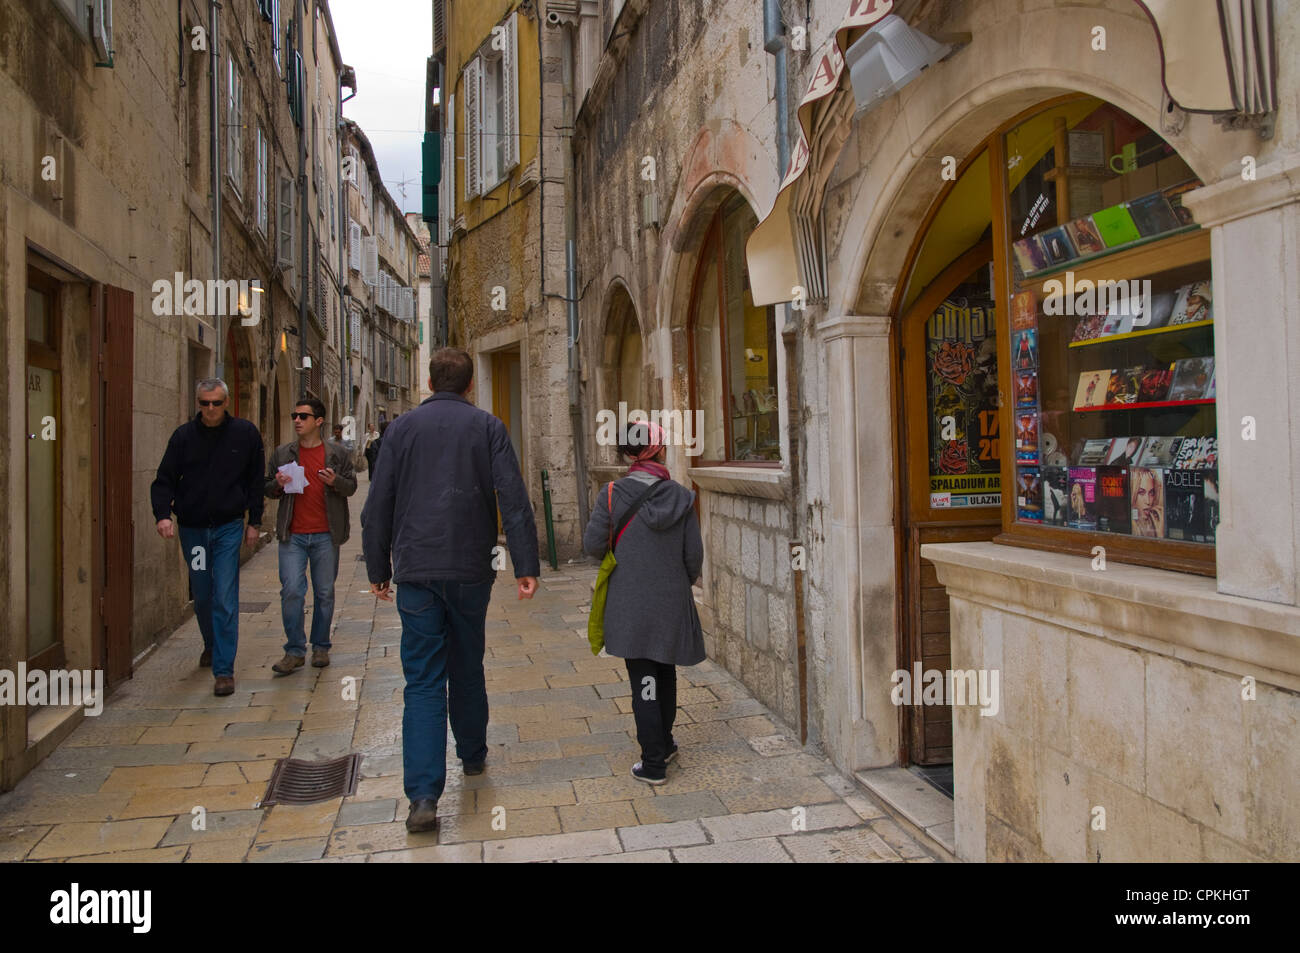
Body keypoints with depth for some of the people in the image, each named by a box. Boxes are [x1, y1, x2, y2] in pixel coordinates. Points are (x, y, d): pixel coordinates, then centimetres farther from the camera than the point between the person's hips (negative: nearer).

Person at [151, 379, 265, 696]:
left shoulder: (245, 433, -1)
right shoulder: (183, 435, 0)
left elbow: (255, 480, 4)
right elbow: (165, 479, 1)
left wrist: (254, 521, 2)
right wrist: (163, 514, -17)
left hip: (228, 527, -2)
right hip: (192, 527, 2)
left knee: (225, 597, -9)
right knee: (202, 595, 16)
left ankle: (224, 669, -5)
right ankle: (211, 645, 41)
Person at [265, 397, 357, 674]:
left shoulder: (337, 453, 4)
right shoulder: (282, 453, 9)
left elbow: (351, 486, 7)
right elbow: (267, 488, 14)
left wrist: (335, 482, -15)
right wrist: (277, 485, -9)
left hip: (325, 535, -1)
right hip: (292, 535, 1)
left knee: (324, 593, 7)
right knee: (291, 591, -6)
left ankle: (320, 647, 21)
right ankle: (295, 651, 6)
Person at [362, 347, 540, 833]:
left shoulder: (402, 427, 4)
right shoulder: (487, 427, 2)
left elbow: (378, 506, 3)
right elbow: (514, 499, -6)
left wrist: (378, 568, 11)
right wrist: (526, 564, -5)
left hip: (415, 573, 0)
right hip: (471, 570, 1)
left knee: (423, 681, 0)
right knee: (468, 668, 19)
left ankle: (423, 796, -8)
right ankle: (473, 755, 36)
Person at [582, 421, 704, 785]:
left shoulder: (613, 494, -10)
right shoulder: (681, 497, -4)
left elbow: (593, 544, -8)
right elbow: (694, 555, -1)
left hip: (630, 604, -2)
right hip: (672, 603, 2)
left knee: (643, 680, 4)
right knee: (666, 675, 20)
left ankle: (653, 764, 8)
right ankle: (664, 745, 36)